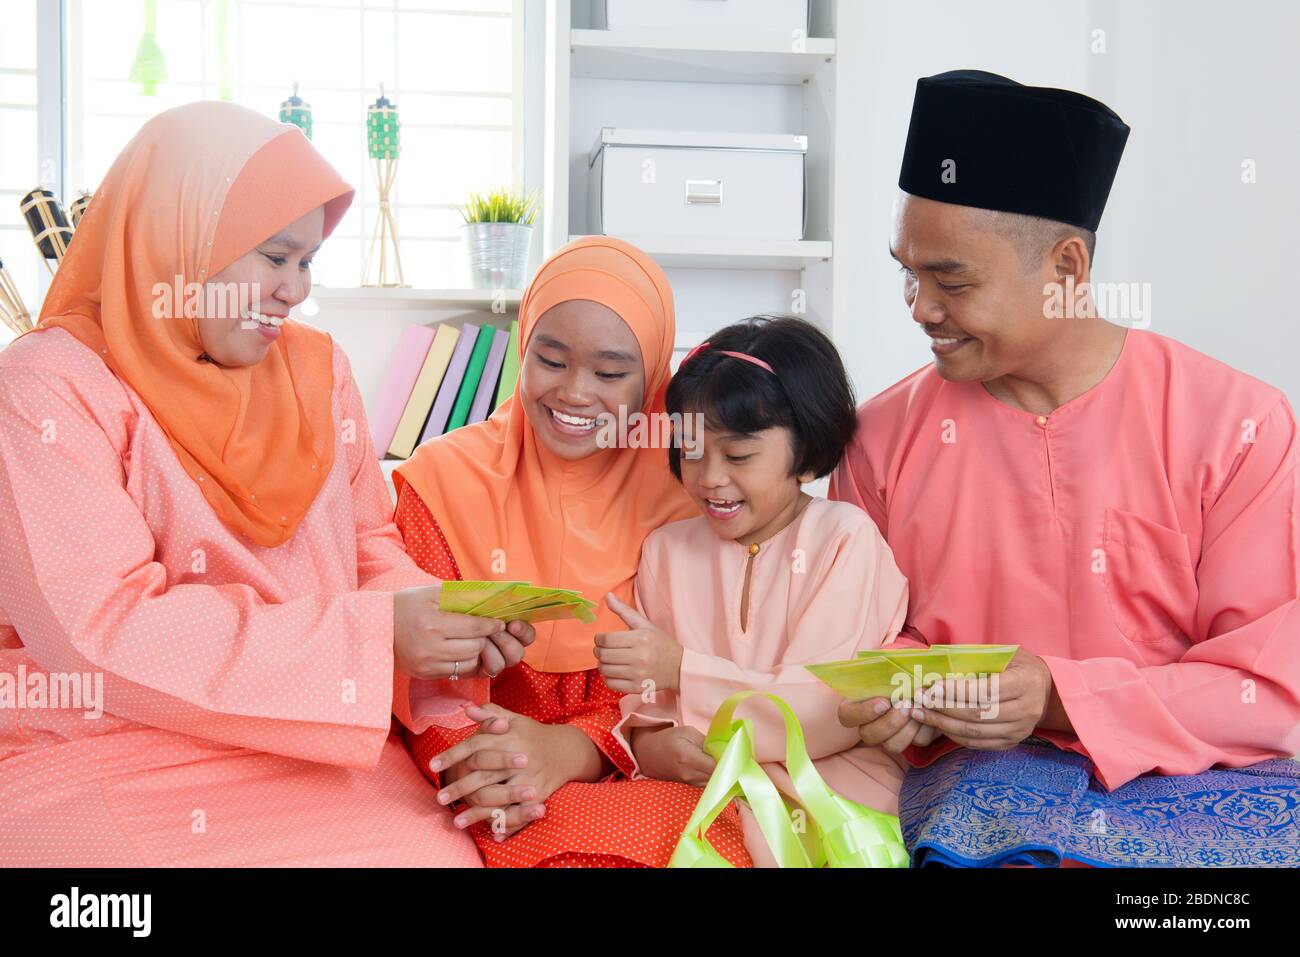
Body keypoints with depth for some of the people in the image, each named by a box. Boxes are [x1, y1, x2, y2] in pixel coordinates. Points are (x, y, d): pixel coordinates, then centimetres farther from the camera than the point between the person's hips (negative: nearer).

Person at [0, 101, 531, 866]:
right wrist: (370, 633, -21)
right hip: (105, 769, -4)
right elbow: (108, 633, -17)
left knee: (439, 851, -21)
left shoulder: (316, 369, 9)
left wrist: (443, 624, -9)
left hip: (316, 757, 5)